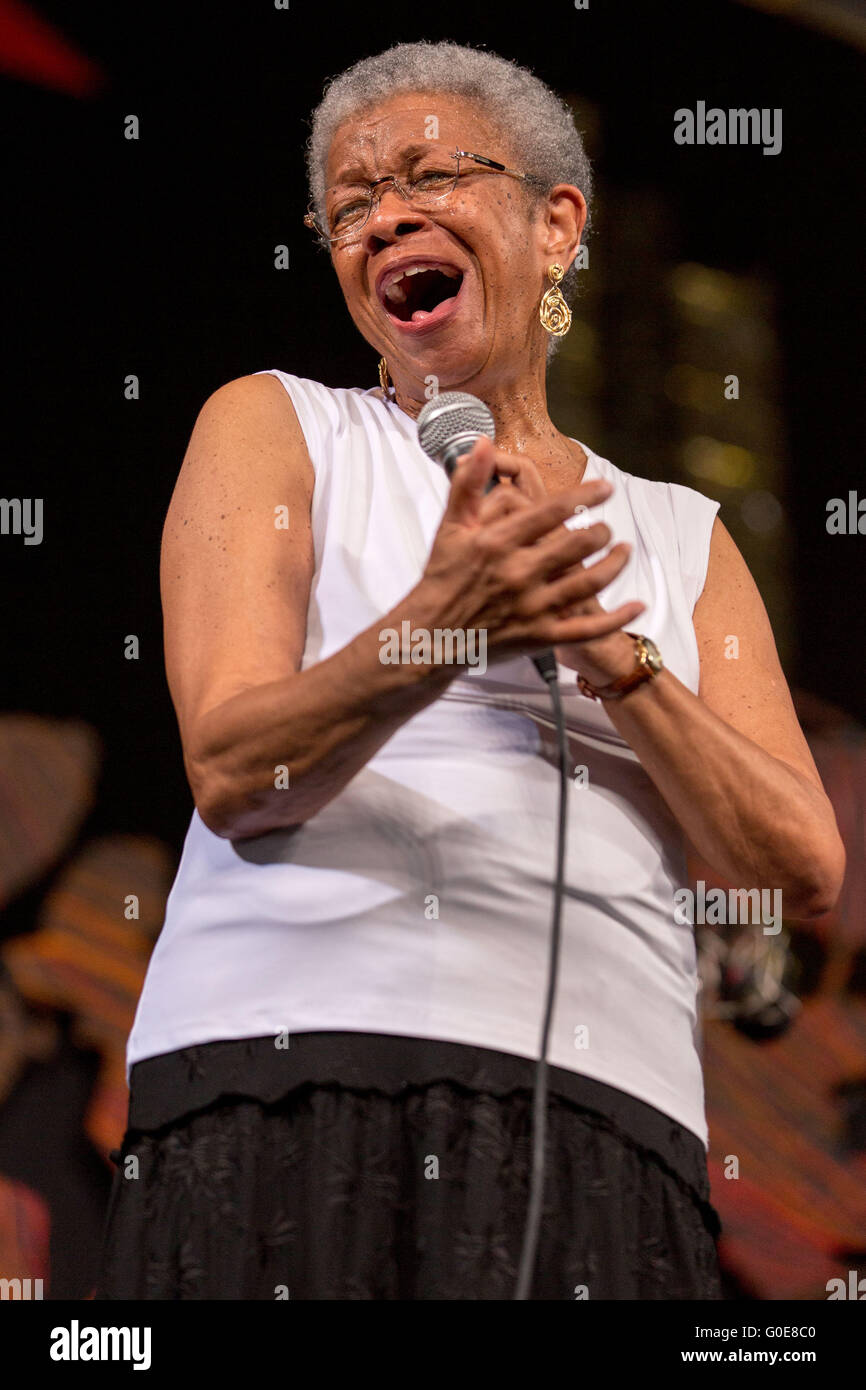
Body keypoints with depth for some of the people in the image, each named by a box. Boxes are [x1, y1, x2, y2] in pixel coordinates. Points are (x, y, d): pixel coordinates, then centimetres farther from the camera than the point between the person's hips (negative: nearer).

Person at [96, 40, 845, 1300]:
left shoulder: (682, 537, 20)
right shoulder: (274, 428, 13)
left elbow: (808, 870, 8)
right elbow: (228, 771, -2)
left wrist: (610, 656, -5)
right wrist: (433, 630, -20)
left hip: (598, 1111, 2)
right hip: (293, 1076, -2)